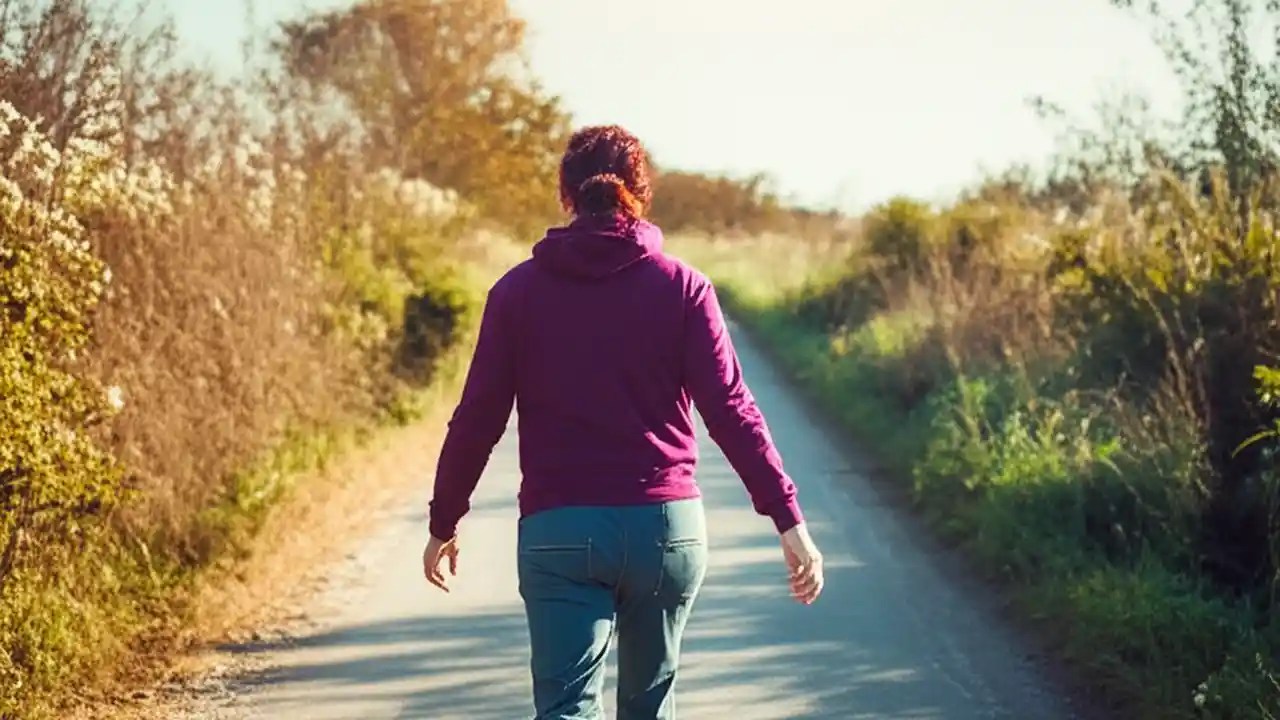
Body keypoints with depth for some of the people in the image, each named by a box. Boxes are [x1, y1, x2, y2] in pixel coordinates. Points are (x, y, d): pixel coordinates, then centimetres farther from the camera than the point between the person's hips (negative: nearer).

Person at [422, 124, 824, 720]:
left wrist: (444, 525, 13)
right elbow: (729, 409, -7)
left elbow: (477, 419, 2)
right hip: (666, 525, 1)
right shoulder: (682, 287, 0)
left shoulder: (517, 291, 2)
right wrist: (789, 520, -8)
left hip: (557, 533, -1)